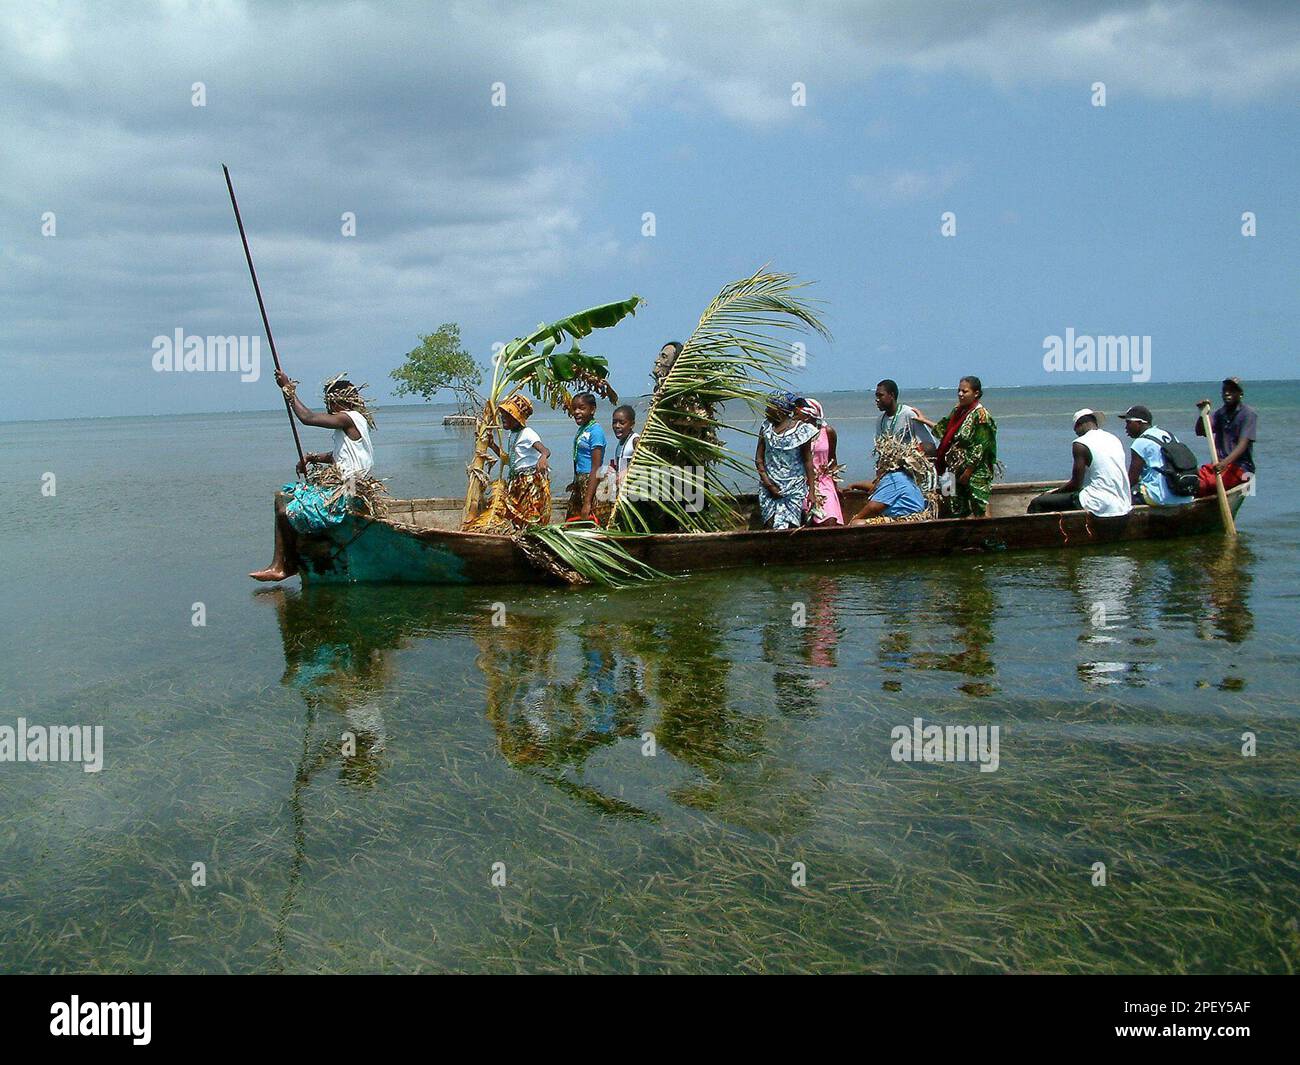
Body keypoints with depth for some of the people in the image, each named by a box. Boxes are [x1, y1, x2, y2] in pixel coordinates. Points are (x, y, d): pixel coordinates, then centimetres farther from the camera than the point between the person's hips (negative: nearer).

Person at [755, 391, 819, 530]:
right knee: (771, 524, -6)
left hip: (794, 488, -3)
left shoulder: (801, 429, -6)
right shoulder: (767, 426, 4)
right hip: (769, 487, 3)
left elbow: (807, 461, -2)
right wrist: (768, 484, -5)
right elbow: (759, 458, 5)